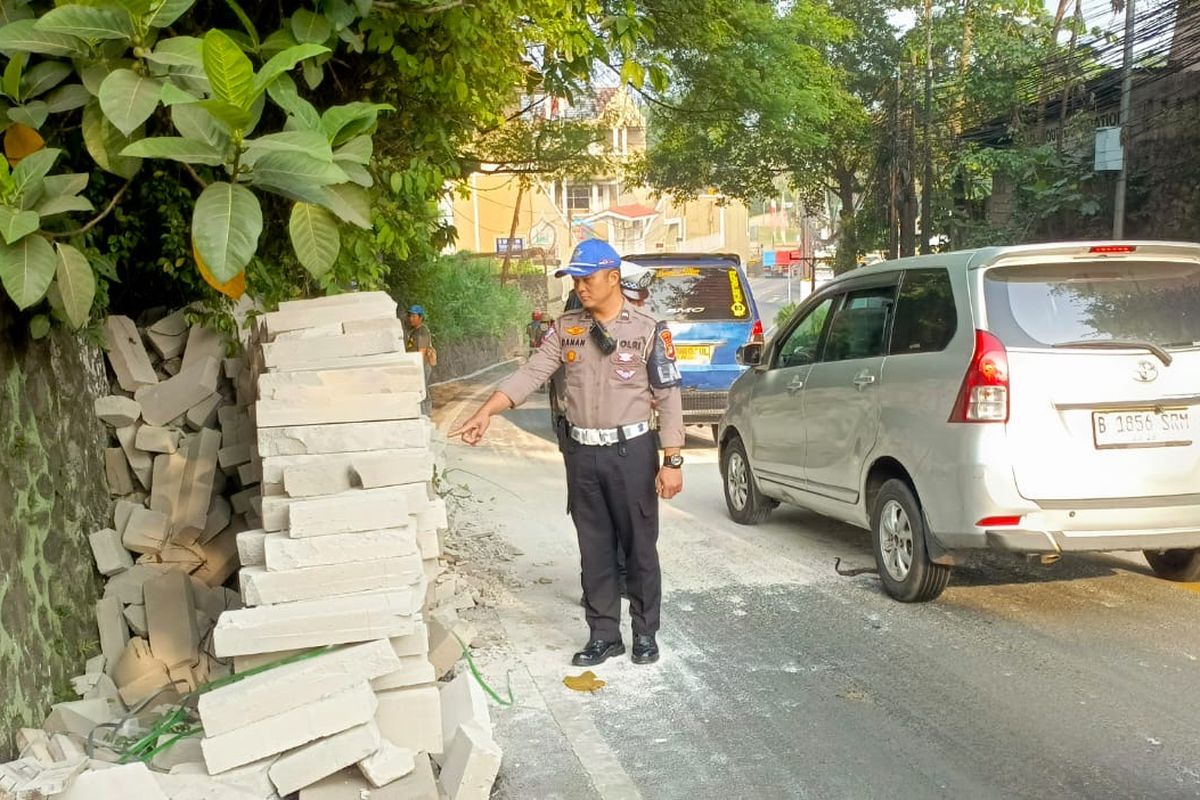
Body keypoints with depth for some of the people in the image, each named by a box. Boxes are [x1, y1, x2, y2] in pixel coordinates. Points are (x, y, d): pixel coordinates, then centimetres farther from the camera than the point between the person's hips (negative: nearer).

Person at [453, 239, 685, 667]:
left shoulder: (648, 330, -6)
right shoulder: (567, 328, 5)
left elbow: (668, 398, -7)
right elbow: (531, 373, -2)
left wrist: (672, 461, -12)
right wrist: (486, 412, -16)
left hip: (631, 451, -4)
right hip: (582, 454, 4)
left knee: (640, 547, 6)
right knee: (595, 550, 11)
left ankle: (646, 633, 20)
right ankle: (604, 634, 22)